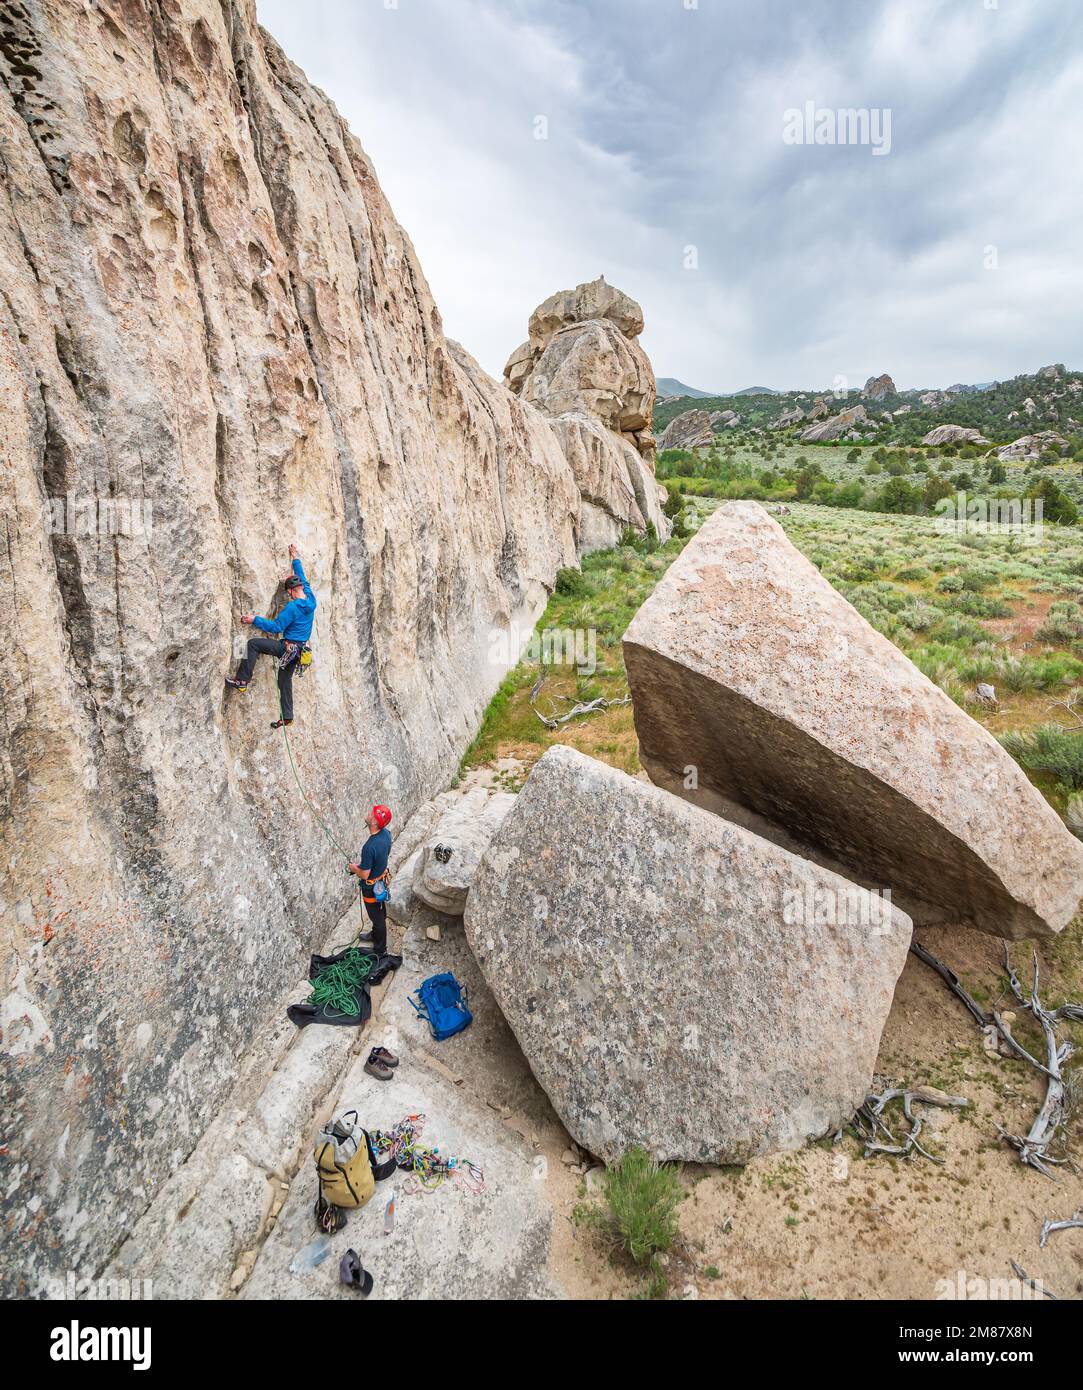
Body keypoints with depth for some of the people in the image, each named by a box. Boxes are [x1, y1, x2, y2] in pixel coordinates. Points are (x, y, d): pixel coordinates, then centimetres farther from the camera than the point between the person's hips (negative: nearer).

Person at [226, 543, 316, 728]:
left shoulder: (292, 607, -19)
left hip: (287, 647, -8)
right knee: (285, 679, 17)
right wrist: (296, 560, 27)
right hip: (299, 649, 8)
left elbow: (276, 626, -17)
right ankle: (287, 716, 19)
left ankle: (242, 681, -10)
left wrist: (254, 620, -8)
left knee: (253, 643, -8)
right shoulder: (311, 601, 3)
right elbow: (303, 580, 19)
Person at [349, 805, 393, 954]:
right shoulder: (386, 833, -14)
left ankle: (380, 949, 35)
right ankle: (375, 935, 53)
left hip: (371, 887, -7)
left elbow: (364, 875, -28)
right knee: (380, 911, 29)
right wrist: (363, 863, 7)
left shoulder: (369, 847, -39)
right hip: (382, 879, 7)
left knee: (377, 916, 14)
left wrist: (354, 868, -8)